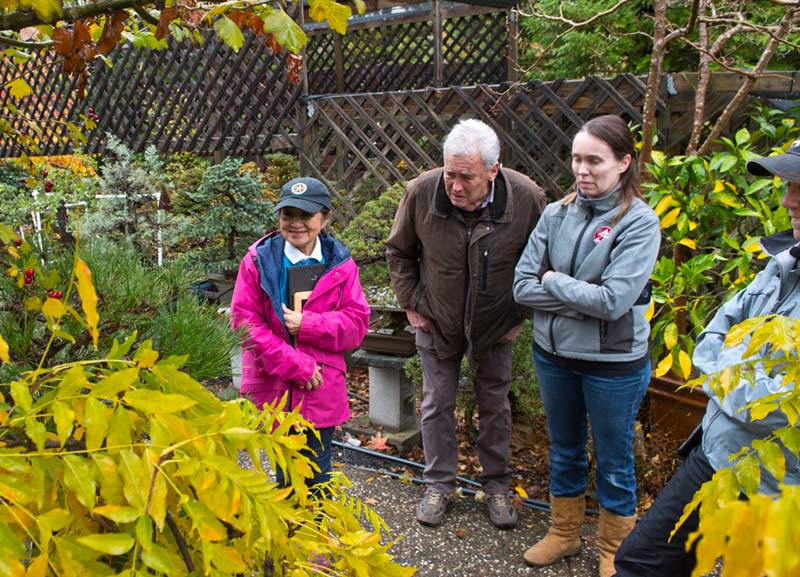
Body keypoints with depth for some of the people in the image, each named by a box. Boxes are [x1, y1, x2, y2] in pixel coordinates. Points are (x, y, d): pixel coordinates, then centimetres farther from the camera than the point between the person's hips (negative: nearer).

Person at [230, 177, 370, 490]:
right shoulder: (258, 260, -4)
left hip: (322, 390, 1)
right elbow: (244, 321, -9)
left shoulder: (340, 263, 0)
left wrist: (308, 325, -18)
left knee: (317, 475, 12)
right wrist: (293, 364, -15)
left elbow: (357, 322, -3)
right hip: (274, 388, 0)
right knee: (285, 474, 13)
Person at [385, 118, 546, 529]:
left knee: (495, 406, 14)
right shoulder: (421, 193, -23)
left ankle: (497, 484, 33)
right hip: (436, 324, 0)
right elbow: (398, 252, -3)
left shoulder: (527, 198, -24)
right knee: (437, 405, 11)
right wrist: (411, 305, -3)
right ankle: (439, 483, 29)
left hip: (495, 326, 0)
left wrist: (521, 314, -4)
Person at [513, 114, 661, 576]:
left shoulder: (639, 222, -15)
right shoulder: (556, 214, -3)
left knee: (614, 463, 14)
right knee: (564, 451, 22)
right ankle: (564, 533, 43)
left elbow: (614, 300, -24)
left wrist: (553, 281, -13)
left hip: (614, 364, -4)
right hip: (554, 353, 4)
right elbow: (523, 286, -8)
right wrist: (585, 299, -17)